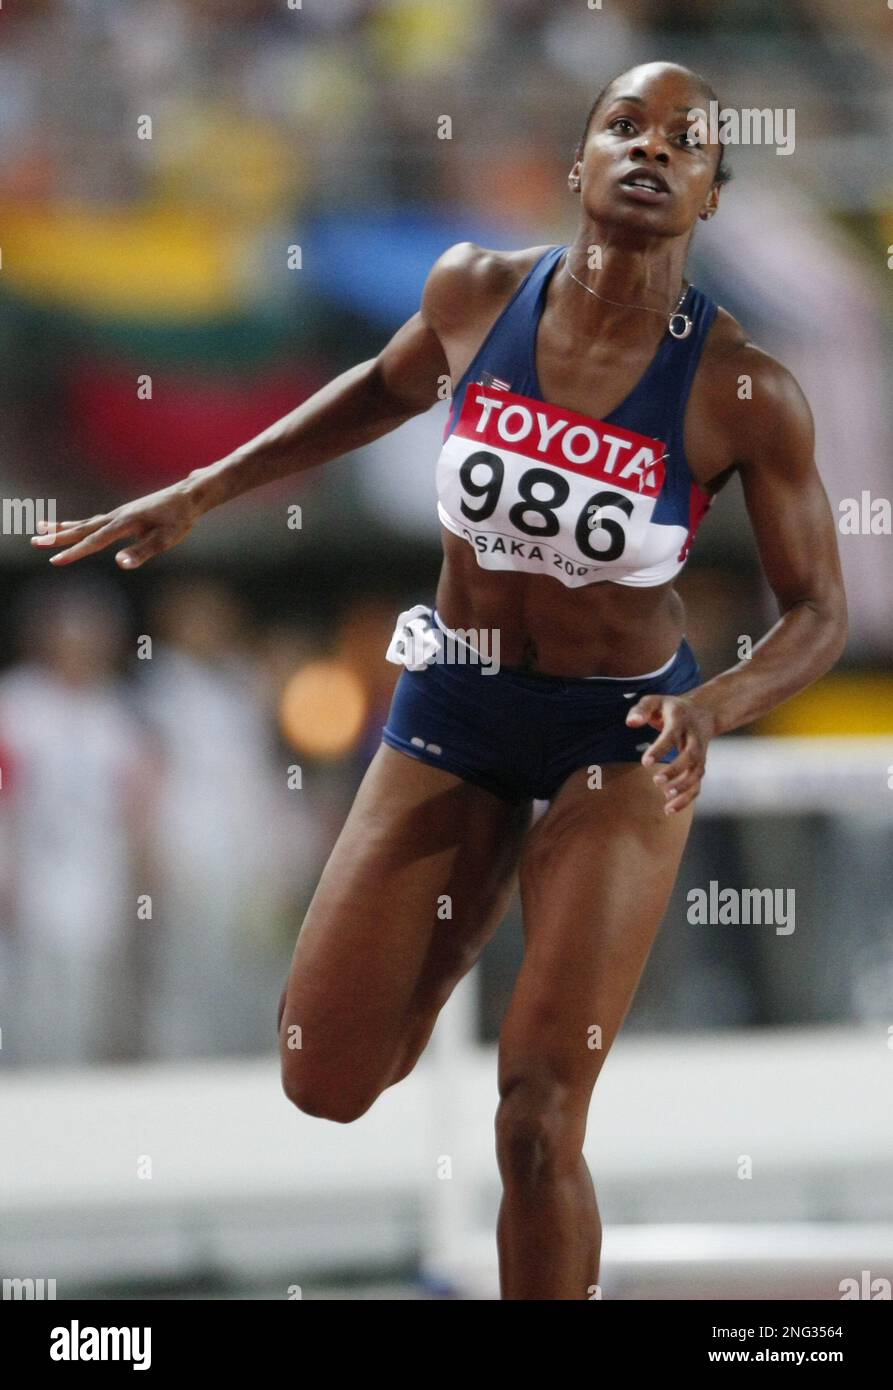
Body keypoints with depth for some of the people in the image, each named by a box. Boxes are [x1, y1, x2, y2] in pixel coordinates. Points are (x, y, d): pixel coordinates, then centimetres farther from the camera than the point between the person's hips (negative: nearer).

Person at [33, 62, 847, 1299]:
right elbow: (389, 389, 11)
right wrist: (194, 496, 10)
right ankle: (453, 937, 41)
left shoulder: (747, 394, -22)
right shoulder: (477, 292, -13)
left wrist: (713, 709, -31)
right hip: (452, 704, 3)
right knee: (325, 1082, 5)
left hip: (623, 736, -3)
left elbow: (819, 616, -11)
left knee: (538, 1116, -13)